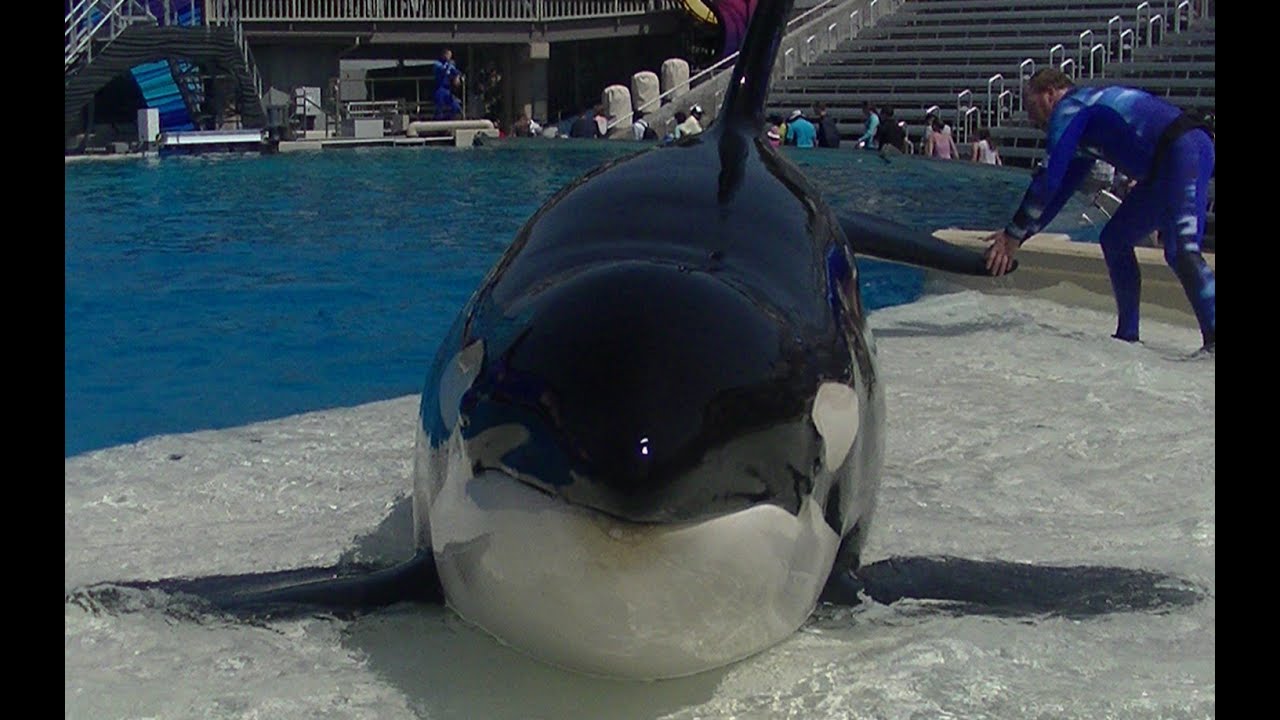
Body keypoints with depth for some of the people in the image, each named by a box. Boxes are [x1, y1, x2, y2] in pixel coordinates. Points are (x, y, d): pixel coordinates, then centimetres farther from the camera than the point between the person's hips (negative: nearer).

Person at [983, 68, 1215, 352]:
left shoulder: (1069, 107, -2)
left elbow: (1048, 180, -8)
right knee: (1115, 240, 14)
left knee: (1180, 250, -23)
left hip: (1185, 149, -10)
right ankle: (1127, 334, 16)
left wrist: (1014, 233, -2)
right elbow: (1061, 190, 29)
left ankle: (1212, 333, -33)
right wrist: (1016, 233, 27)